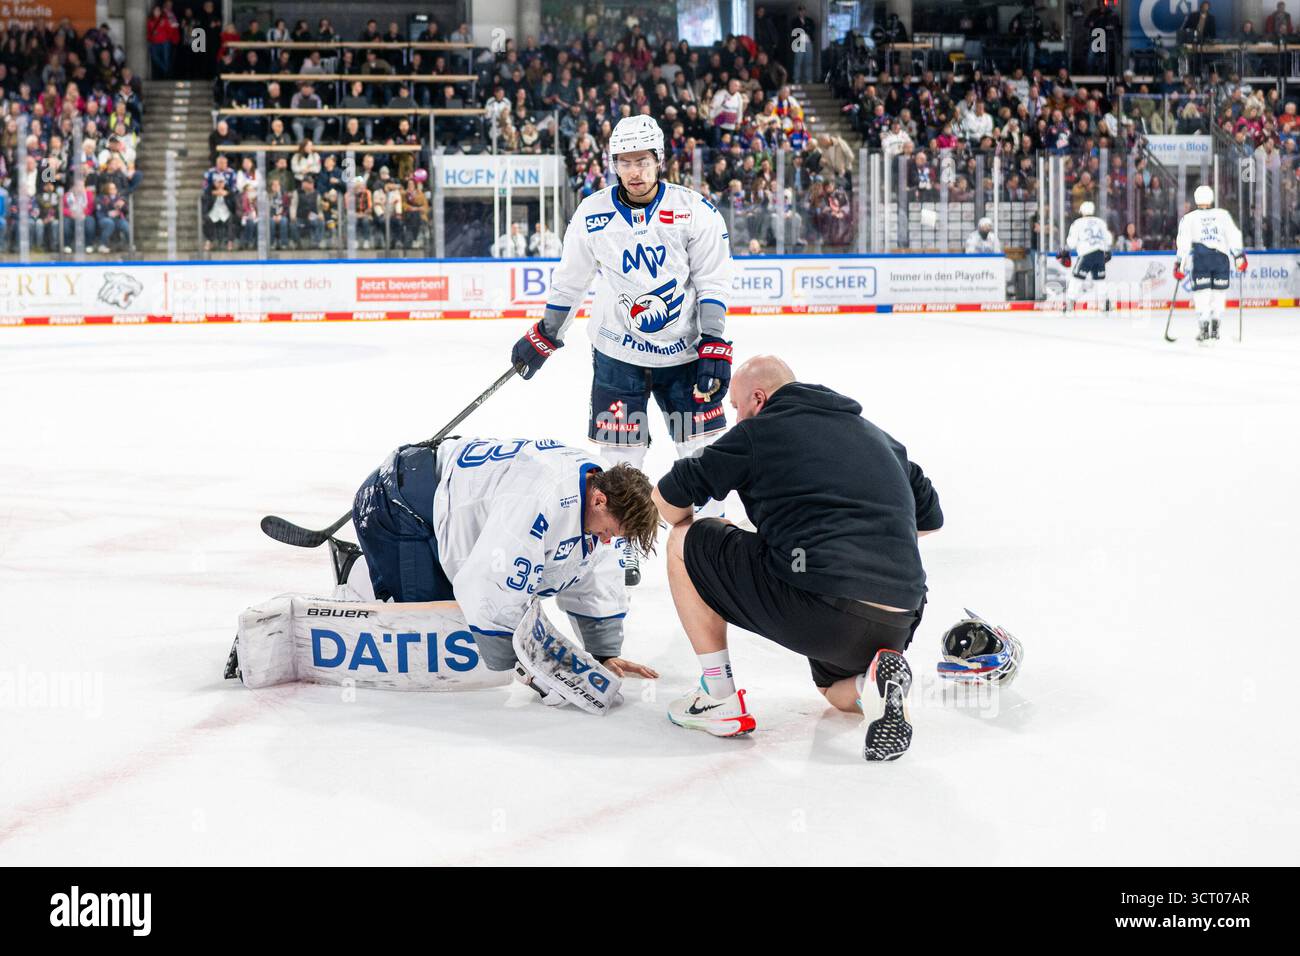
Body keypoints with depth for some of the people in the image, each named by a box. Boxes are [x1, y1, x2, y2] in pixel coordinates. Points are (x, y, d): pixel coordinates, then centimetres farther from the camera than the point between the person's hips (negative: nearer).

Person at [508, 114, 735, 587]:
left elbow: (713, 284, -7)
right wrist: (542, 337, 11)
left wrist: (714, 349, -13)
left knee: (703, 445, 2)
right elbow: (568, 282, 8)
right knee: (619, 451, 0)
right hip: (618, 352, 1)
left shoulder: (695, 211, -10)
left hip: (685, 350, 0)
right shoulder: (592, 215, -5)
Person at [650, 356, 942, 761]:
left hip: (812, 609, -6)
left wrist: (690, 530, 32)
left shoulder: (760, 430, 5)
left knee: (686, 542, 15)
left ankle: (719, 698, 14)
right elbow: (931, 518, 31)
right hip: (896, 626, 6)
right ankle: (879, 681, 1)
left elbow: (668, 499, 10)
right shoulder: (878, 437, 22)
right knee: (840, 692, 38)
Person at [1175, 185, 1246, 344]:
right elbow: (1234, 236, 5)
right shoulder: (1223, 214, 15)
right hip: (1221, 257, 1)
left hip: (1200, 257, -1)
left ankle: (1204, 328, -10)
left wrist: (1180, 265, 6)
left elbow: (1184, 243, 5)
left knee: (1201, 291, 0)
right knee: (1219, 291, 11)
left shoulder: (1189, 218, 12)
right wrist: (1239, 256, 5)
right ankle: (1215, 327, 7)